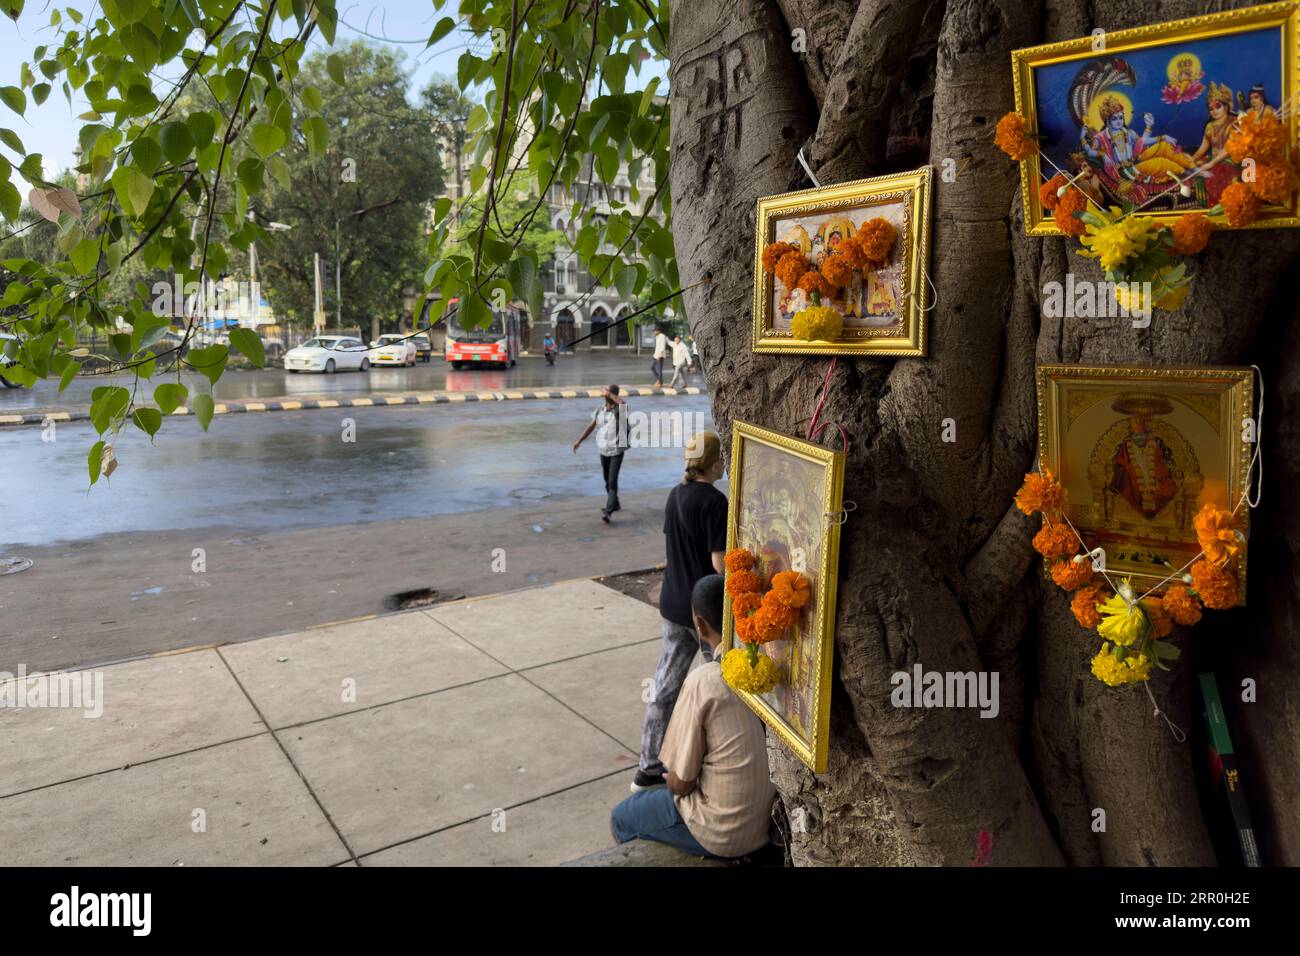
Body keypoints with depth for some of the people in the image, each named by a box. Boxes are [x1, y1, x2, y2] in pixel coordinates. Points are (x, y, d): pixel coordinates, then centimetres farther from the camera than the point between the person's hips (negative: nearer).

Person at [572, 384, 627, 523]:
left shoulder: (619, 410, -12)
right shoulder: (600, 410, 4)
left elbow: (623, 403, -38)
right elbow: (591, 426, 12)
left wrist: (609, 394, -26)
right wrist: (579, 441, 8)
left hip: (617, 451, -6)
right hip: (603, 450, 6)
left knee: (612, 481, -13)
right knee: (607, 480, 16)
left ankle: (607, 512, -19)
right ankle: (615, 504, 36)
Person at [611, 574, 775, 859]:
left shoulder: (704, 681, -26)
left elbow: (681, 782, -17)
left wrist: (673, 780, 7)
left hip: (722, 834, -6)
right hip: (771, 819, 6)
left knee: (621, 818, 20)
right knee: (666, 793, 32)